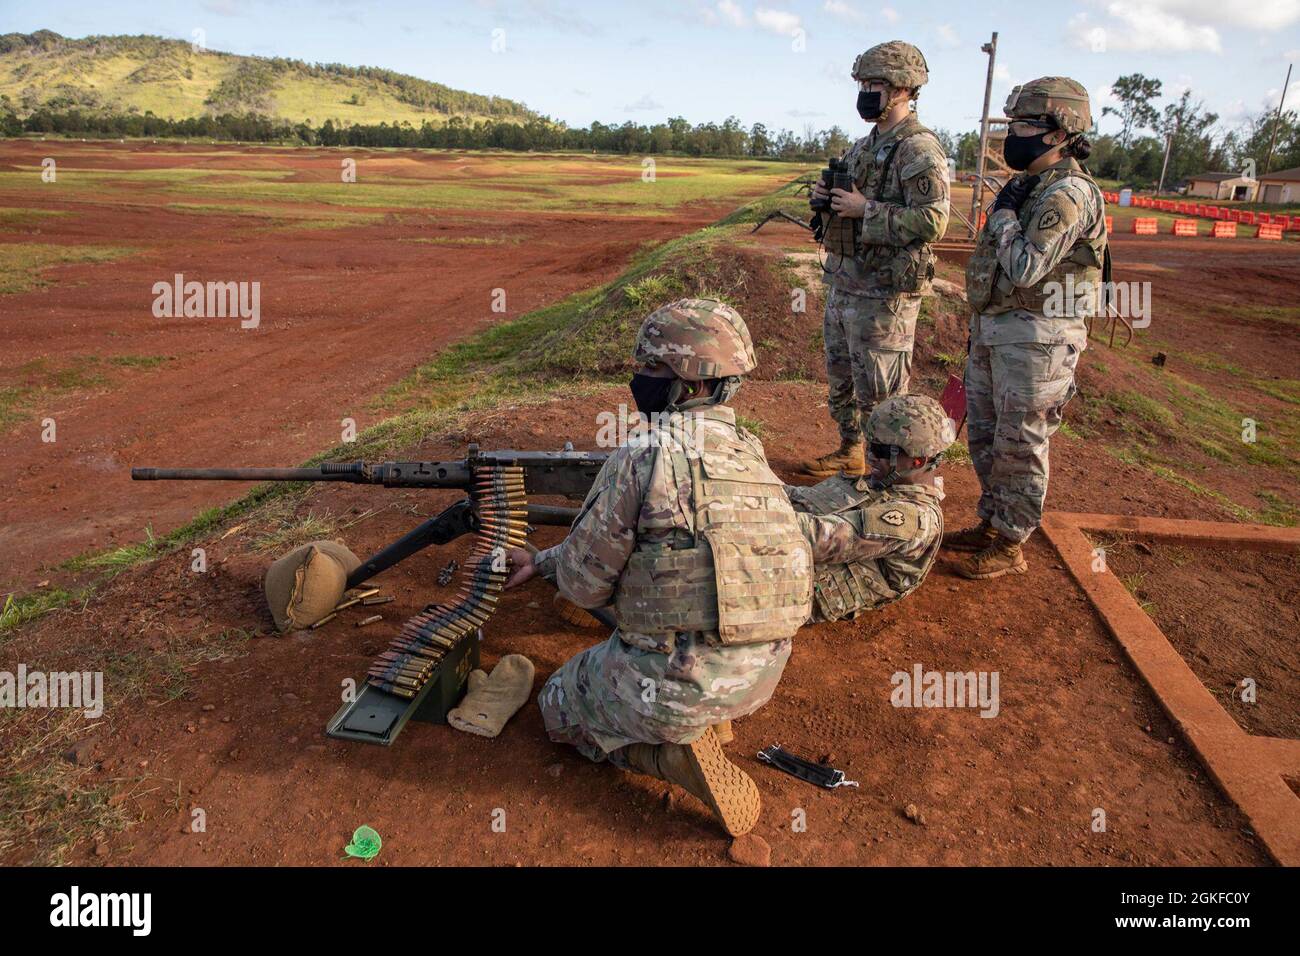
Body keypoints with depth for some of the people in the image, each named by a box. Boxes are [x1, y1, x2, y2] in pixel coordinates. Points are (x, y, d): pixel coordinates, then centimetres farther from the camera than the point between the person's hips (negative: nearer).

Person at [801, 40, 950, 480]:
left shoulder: (920, 150, -13)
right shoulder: (863, 146, 15)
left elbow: (932, 221, -22)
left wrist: (865, 208, -20)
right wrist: (826, 199, 3)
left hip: (884, 293, -9)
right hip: (843, 284, 9)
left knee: (881, 393, -1)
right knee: (841, 381, 19)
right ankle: (850, 453, 36)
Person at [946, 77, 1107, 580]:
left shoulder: (1069, 193, -16)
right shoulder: (1026, 186, 14)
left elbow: (1025, 269, -24)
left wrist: (1003, 215, -11)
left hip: (1035, 336, -10)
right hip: (994, 330, 10)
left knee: (1019, 447, 0)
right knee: (985, 436, 16)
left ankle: (1010, 547, 12)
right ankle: (989, 524, 31)